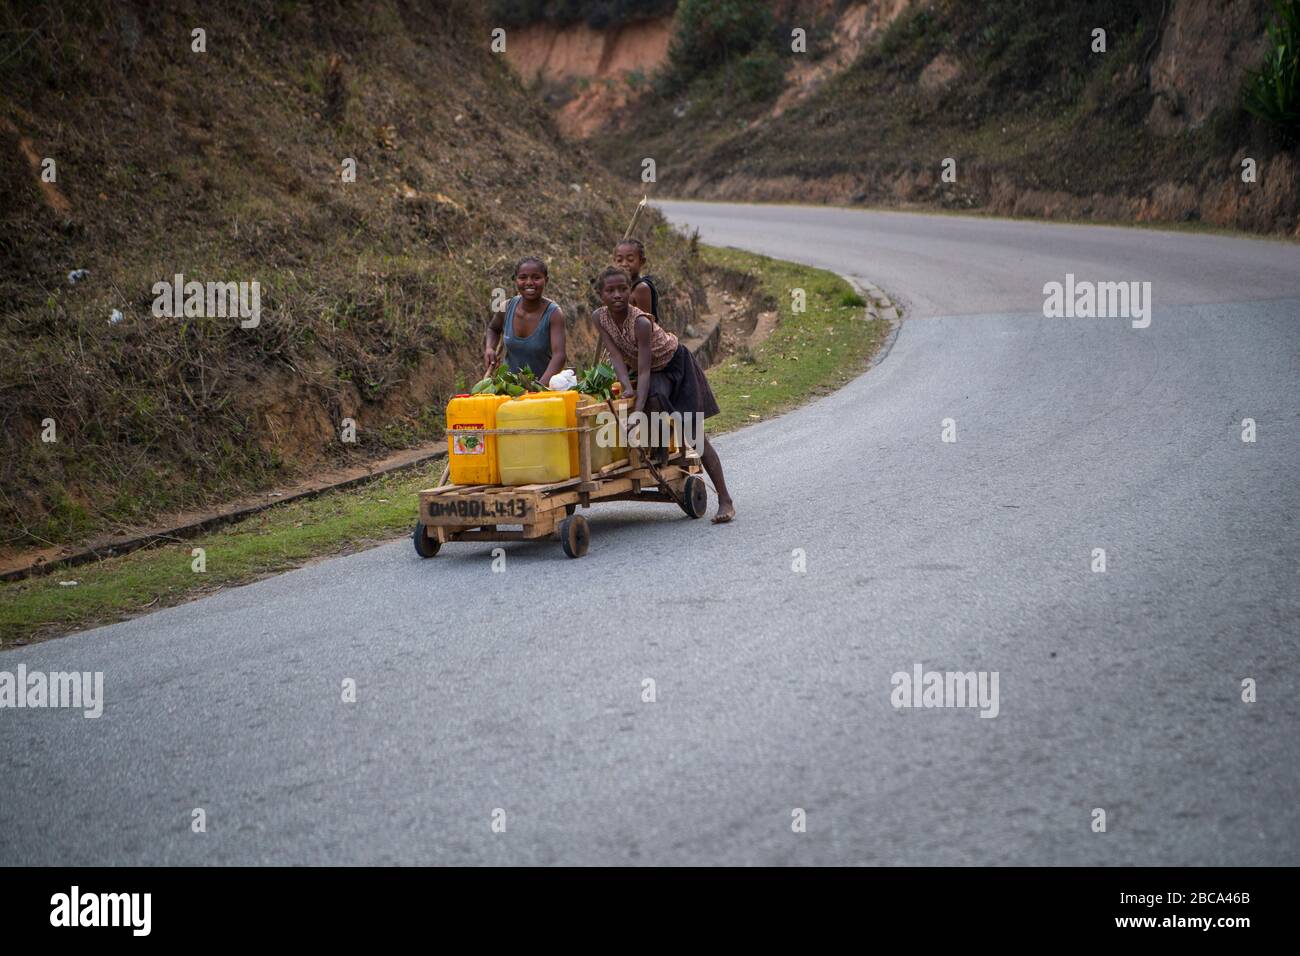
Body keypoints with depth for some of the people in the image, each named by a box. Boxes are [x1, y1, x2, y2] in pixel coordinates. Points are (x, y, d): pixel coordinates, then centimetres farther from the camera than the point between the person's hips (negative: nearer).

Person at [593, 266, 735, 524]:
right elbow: (615, 355, -20)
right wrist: (627, 387, -36)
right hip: (654, 371, 4)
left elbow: (644, 371, -36)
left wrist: (638, 411, -46)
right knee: (654, 400, -33)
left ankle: (725, 500, -5)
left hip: (676, 365, -4)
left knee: (694, 434, -8)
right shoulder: (599, 317, -17)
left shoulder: (641, 322, -33)